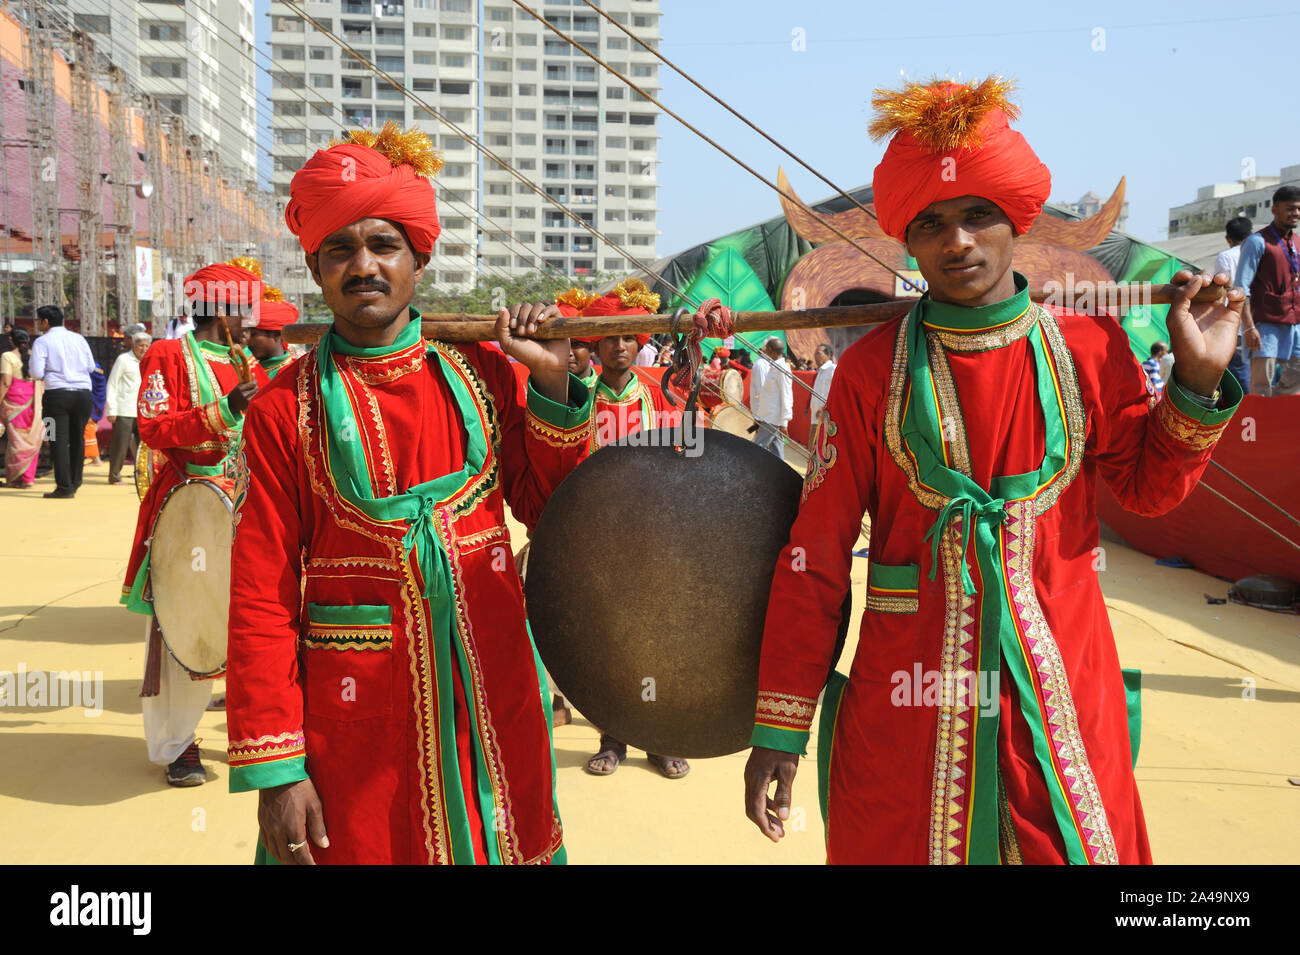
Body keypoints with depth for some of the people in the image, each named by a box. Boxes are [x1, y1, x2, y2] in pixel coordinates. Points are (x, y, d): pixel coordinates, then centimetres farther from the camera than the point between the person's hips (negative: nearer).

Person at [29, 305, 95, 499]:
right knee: (78, 438, 14)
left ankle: (64, 487, -6)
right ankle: (75, 483, 22)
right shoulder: (79, 338, 10)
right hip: (83, 393, 4)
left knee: (60, 439, -2)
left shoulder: (42, 342, -1)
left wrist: (49, 373, 13)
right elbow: (91, 366, 11)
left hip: (57, 393, -4)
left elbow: (37, 373, -7)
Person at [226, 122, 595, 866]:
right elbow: (262, 595, -5)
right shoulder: (286, 408, -4)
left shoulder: (484, 372, 2)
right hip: (357, 712, -2)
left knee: (503, 844, 16)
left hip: (492, 696, 3)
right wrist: (274, 768, -9)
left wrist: (552, 384, -7)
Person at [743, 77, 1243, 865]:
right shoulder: (873, 369, -6)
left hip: (1063, 684, 2)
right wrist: (780, 728, -6)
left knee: (1078, 846, 14)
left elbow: (1149, 485, 12)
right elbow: (817, 553, -6)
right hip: (909, 691, -1)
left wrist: (1199, 379, -4)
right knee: (894, 844, 10)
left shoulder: (1087, 346, 0)